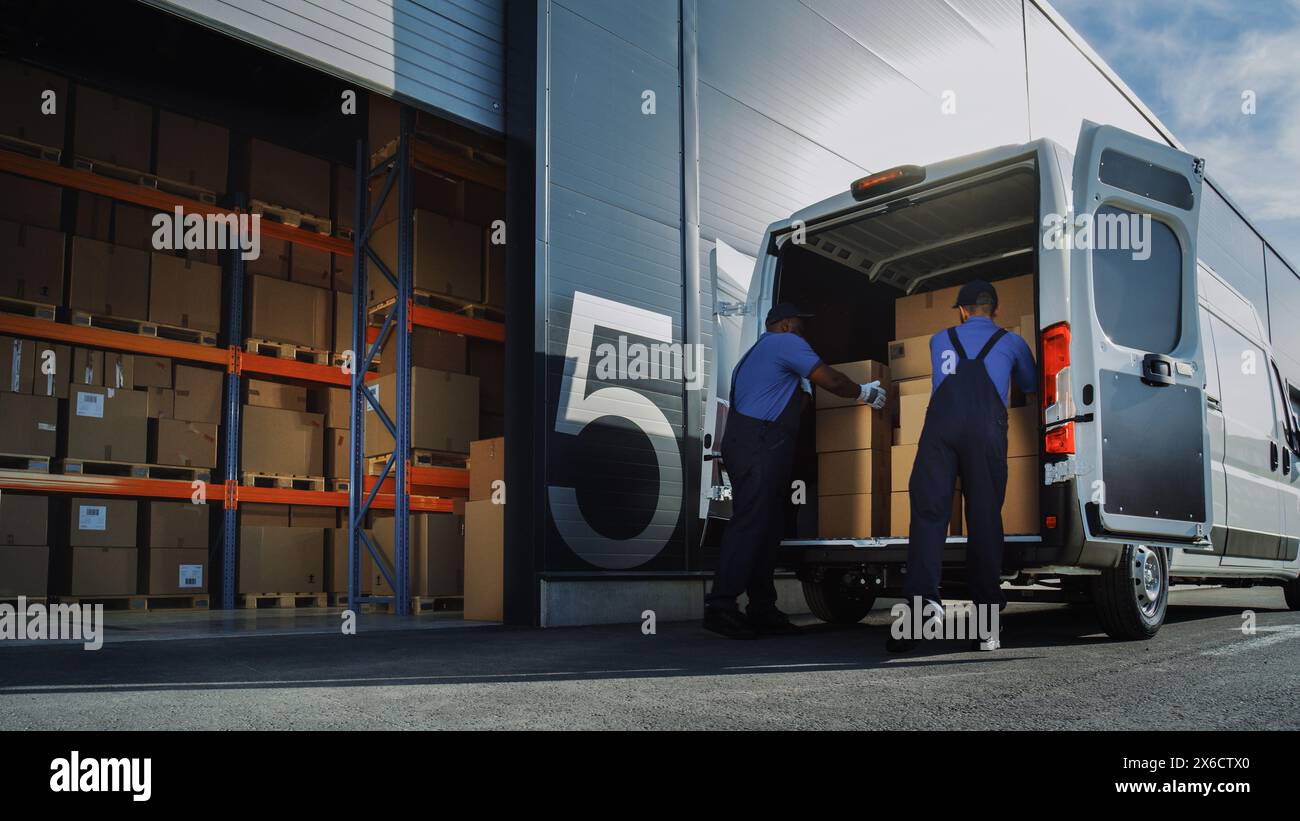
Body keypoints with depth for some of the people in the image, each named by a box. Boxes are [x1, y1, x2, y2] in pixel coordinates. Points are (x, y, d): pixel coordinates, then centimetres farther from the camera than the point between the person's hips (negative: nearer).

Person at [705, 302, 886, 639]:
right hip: (759, 444, -10)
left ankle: (762, 608, 9)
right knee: (749, 524, -14)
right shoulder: (786, 342, 1)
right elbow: (831, 380, -3)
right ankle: (721, 605, -19)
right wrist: (864, 392, 12)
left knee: (768, 525, 8)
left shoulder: (753, 354, 30)